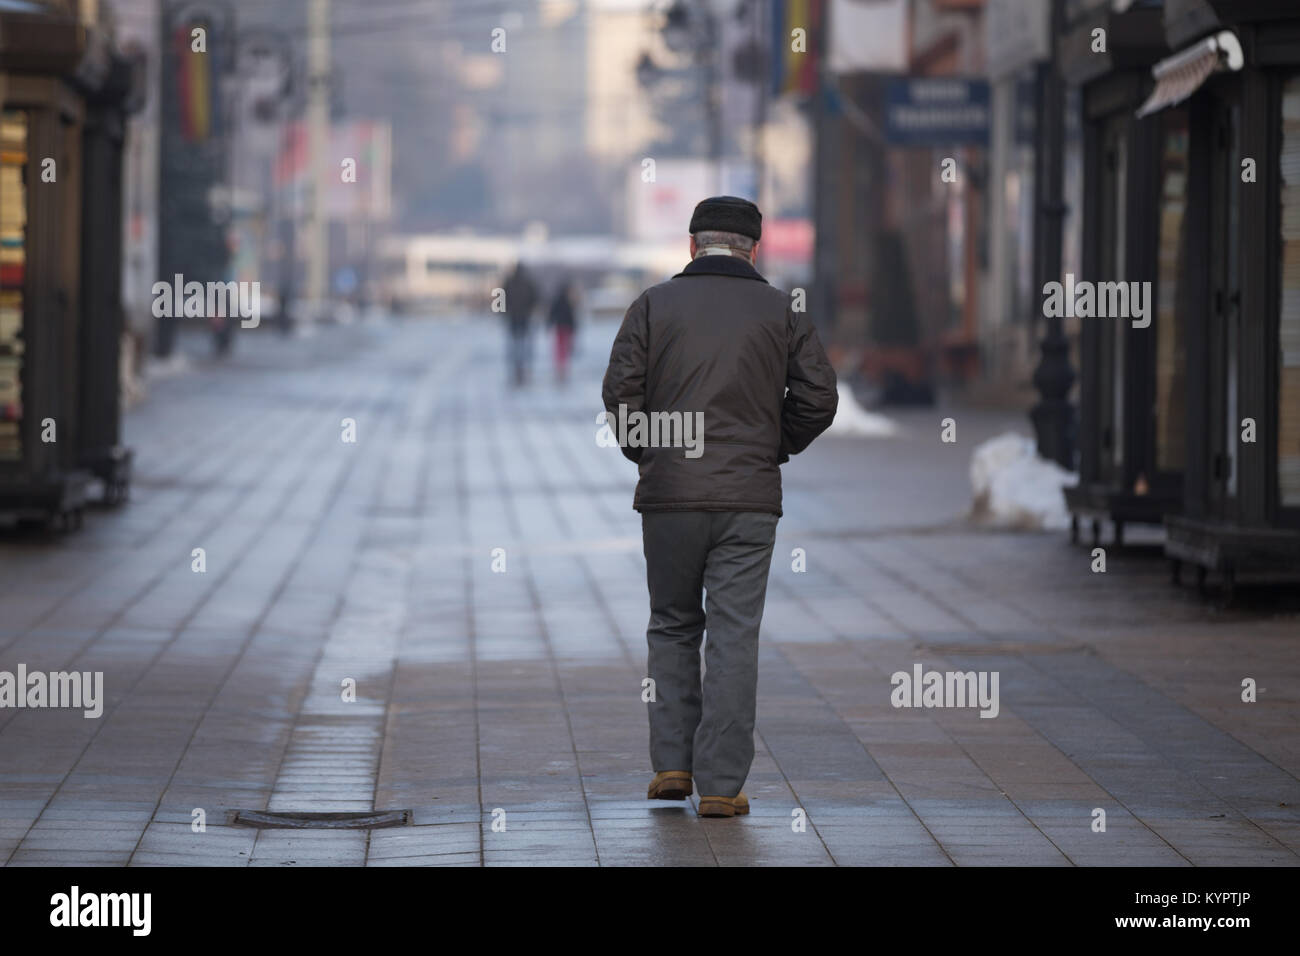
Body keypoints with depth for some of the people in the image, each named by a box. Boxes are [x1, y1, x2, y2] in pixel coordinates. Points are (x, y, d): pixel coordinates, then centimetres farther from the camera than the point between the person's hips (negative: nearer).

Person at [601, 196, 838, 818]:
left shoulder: (653, 305, 4)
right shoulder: (781, 311, 5)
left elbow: (619, 392, -4)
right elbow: (819, 397, 0)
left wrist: (648, 454, 10)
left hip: (669, 496, 1)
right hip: (749, 498, 0)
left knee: (671, 626, 16)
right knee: (733, 637, 1)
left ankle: (671, 763, 10)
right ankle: (721, 784, -2)